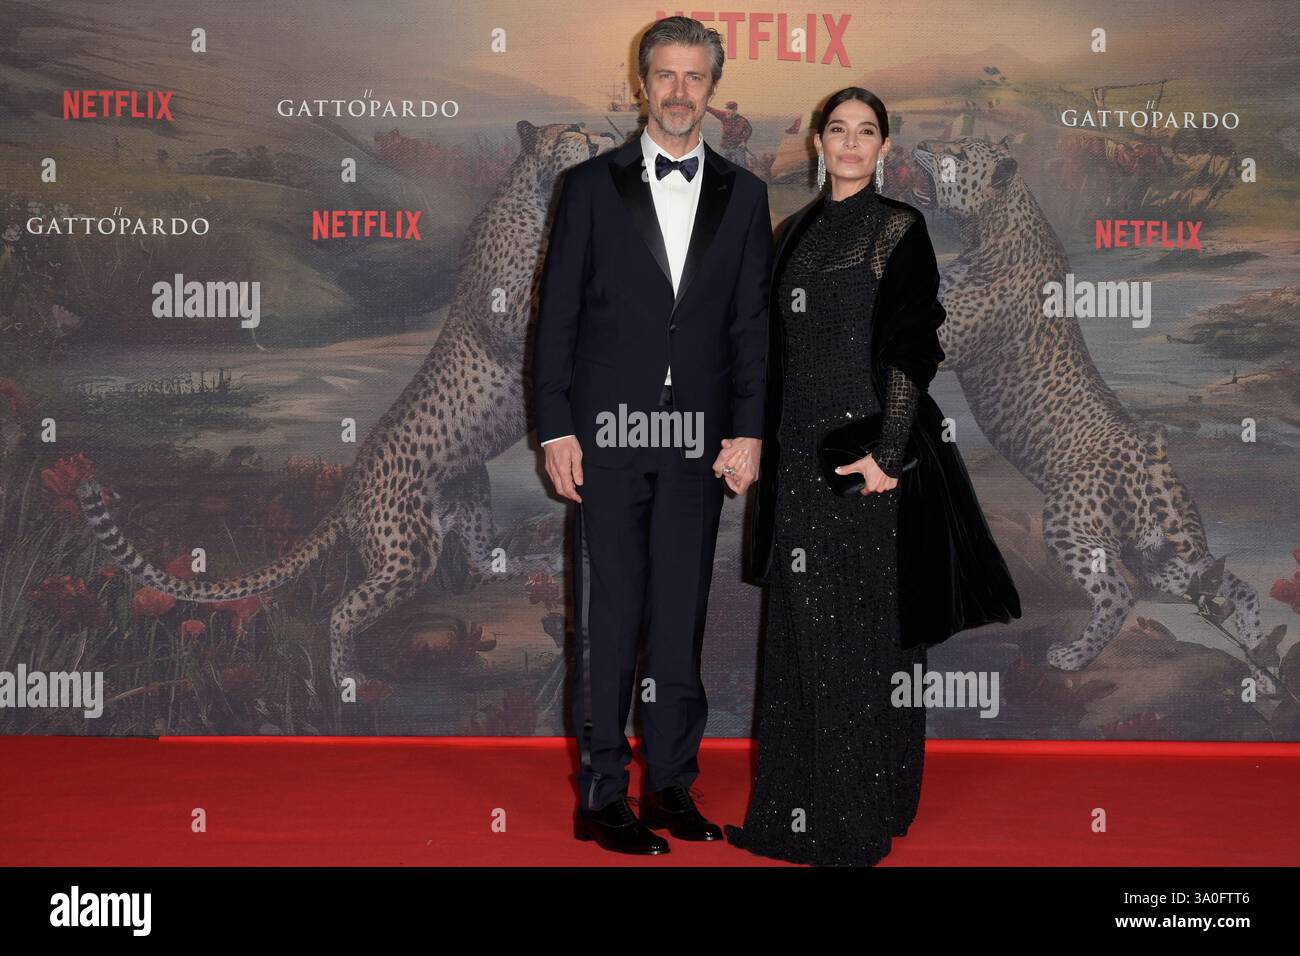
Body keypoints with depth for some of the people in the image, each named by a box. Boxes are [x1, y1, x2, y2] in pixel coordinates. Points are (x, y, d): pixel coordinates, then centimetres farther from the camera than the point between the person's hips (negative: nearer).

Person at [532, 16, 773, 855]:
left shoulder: (743, 196, 10)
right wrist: (556, 428, -5)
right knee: (609, 615, 0)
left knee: (683, 614, 8)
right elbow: (557, 314, 1)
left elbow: (752, 323, 7)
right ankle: (603, 795, 8)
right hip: (608, 433, -2)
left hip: (699, 437, 2)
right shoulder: (592, 185, 4)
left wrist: (749, 431, -1)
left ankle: (672, 785, 18)